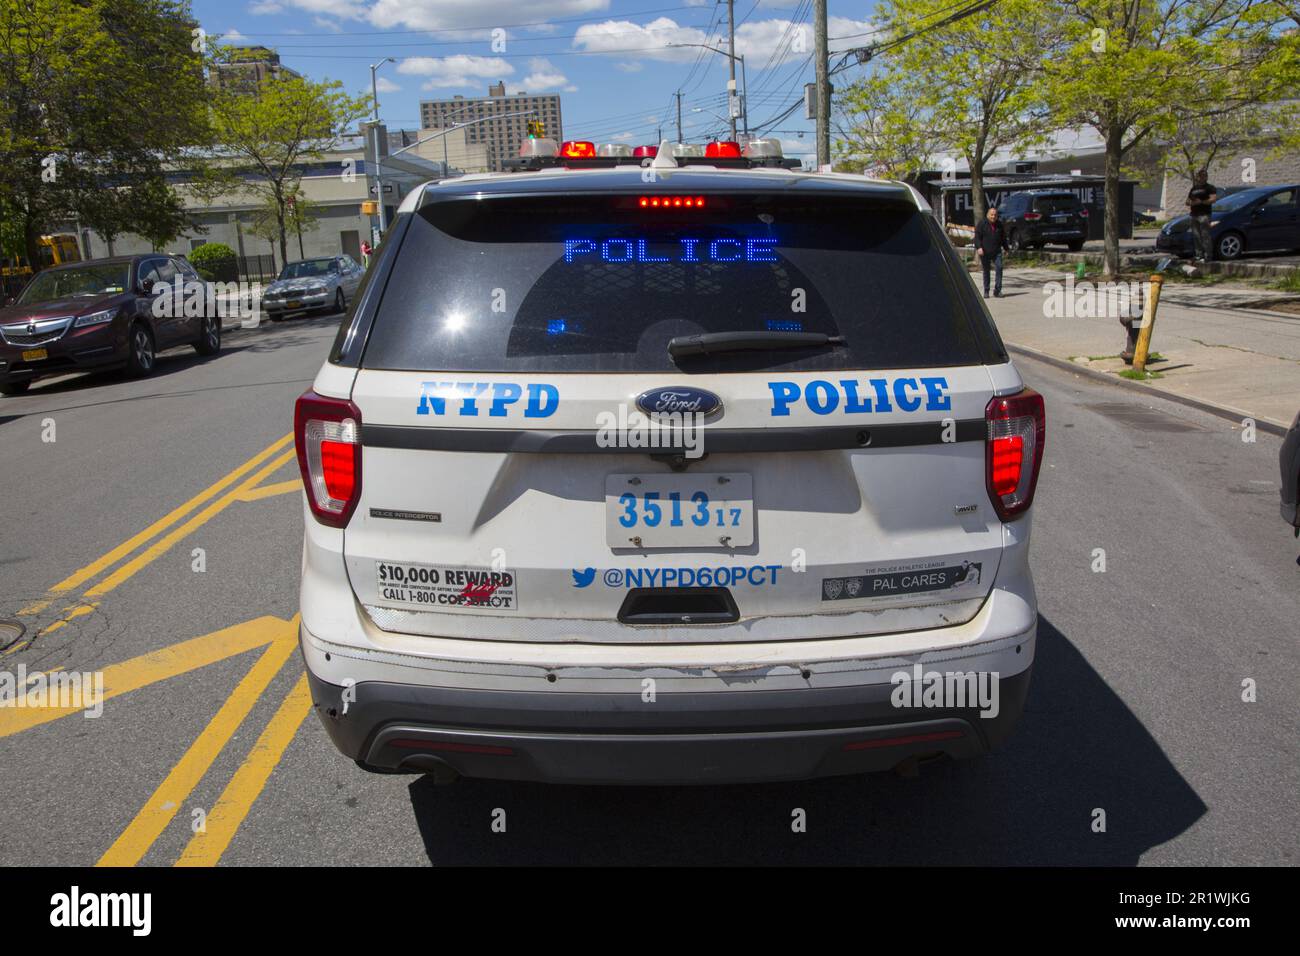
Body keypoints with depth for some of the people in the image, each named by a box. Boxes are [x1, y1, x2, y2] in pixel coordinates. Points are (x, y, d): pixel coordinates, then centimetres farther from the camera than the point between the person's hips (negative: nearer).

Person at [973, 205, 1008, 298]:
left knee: (999, 268, -11)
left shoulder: (999, 225, 13)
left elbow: (1003, 238, 22)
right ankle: (986, 291, 14)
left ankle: (997, 291, -9)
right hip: (985, 252, -3)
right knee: (986, 271, 5)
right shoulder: (982, 224, 0)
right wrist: (979, 247, -20)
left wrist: (1006, 248, 21)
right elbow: (977, 237, -7)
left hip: (997, 252, 3)